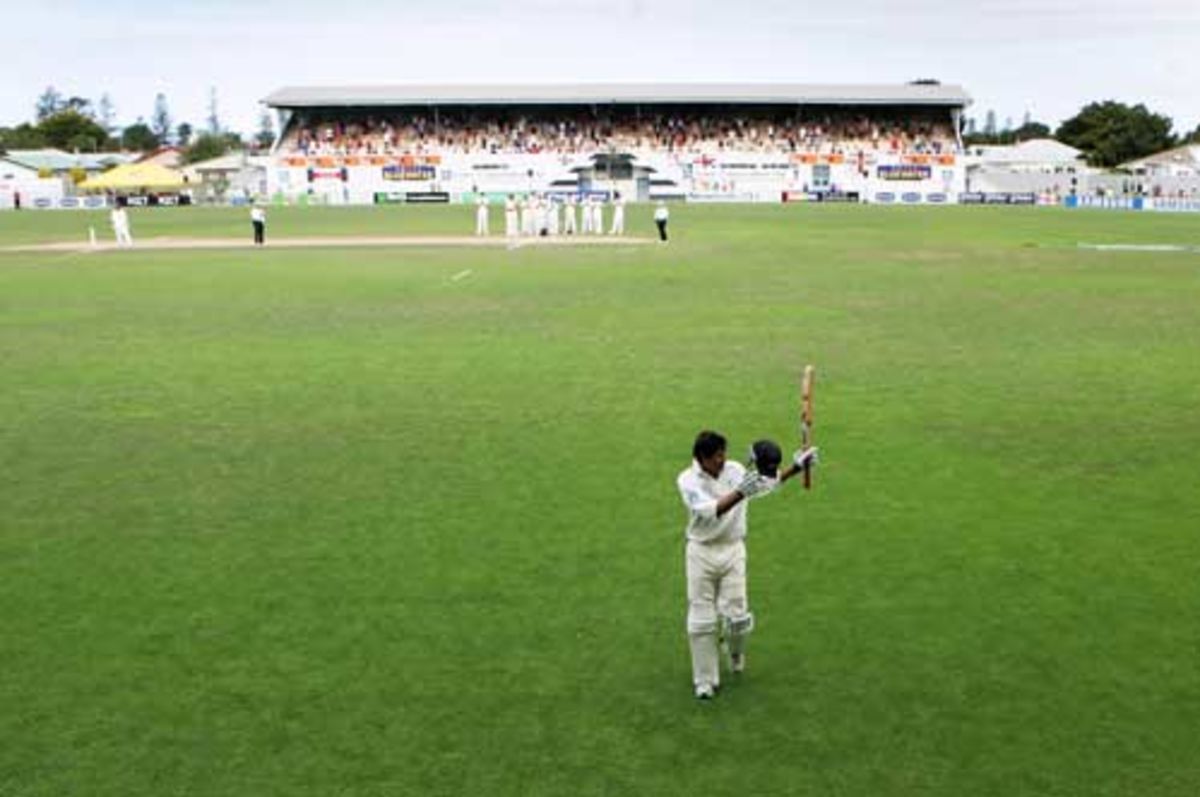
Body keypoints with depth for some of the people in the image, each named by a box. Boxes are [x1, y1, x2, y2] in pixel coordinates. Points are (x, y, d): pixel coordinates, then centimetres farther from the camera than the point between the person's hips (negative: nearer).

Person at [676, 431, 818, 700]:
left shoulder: (735, 470, -2)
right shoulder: (688, 480, -13)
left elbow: (768, 482, -8)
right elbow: (710, 511, -28)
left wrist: (796, 466, -22)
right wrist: (741, 492, -42)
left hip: (733, 549, 2)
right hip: (701, 553, -2)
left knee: (736, 614, -1)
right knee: (702, 619, 1)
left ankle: (735, 653, 34)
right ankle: (705, 679, 16)